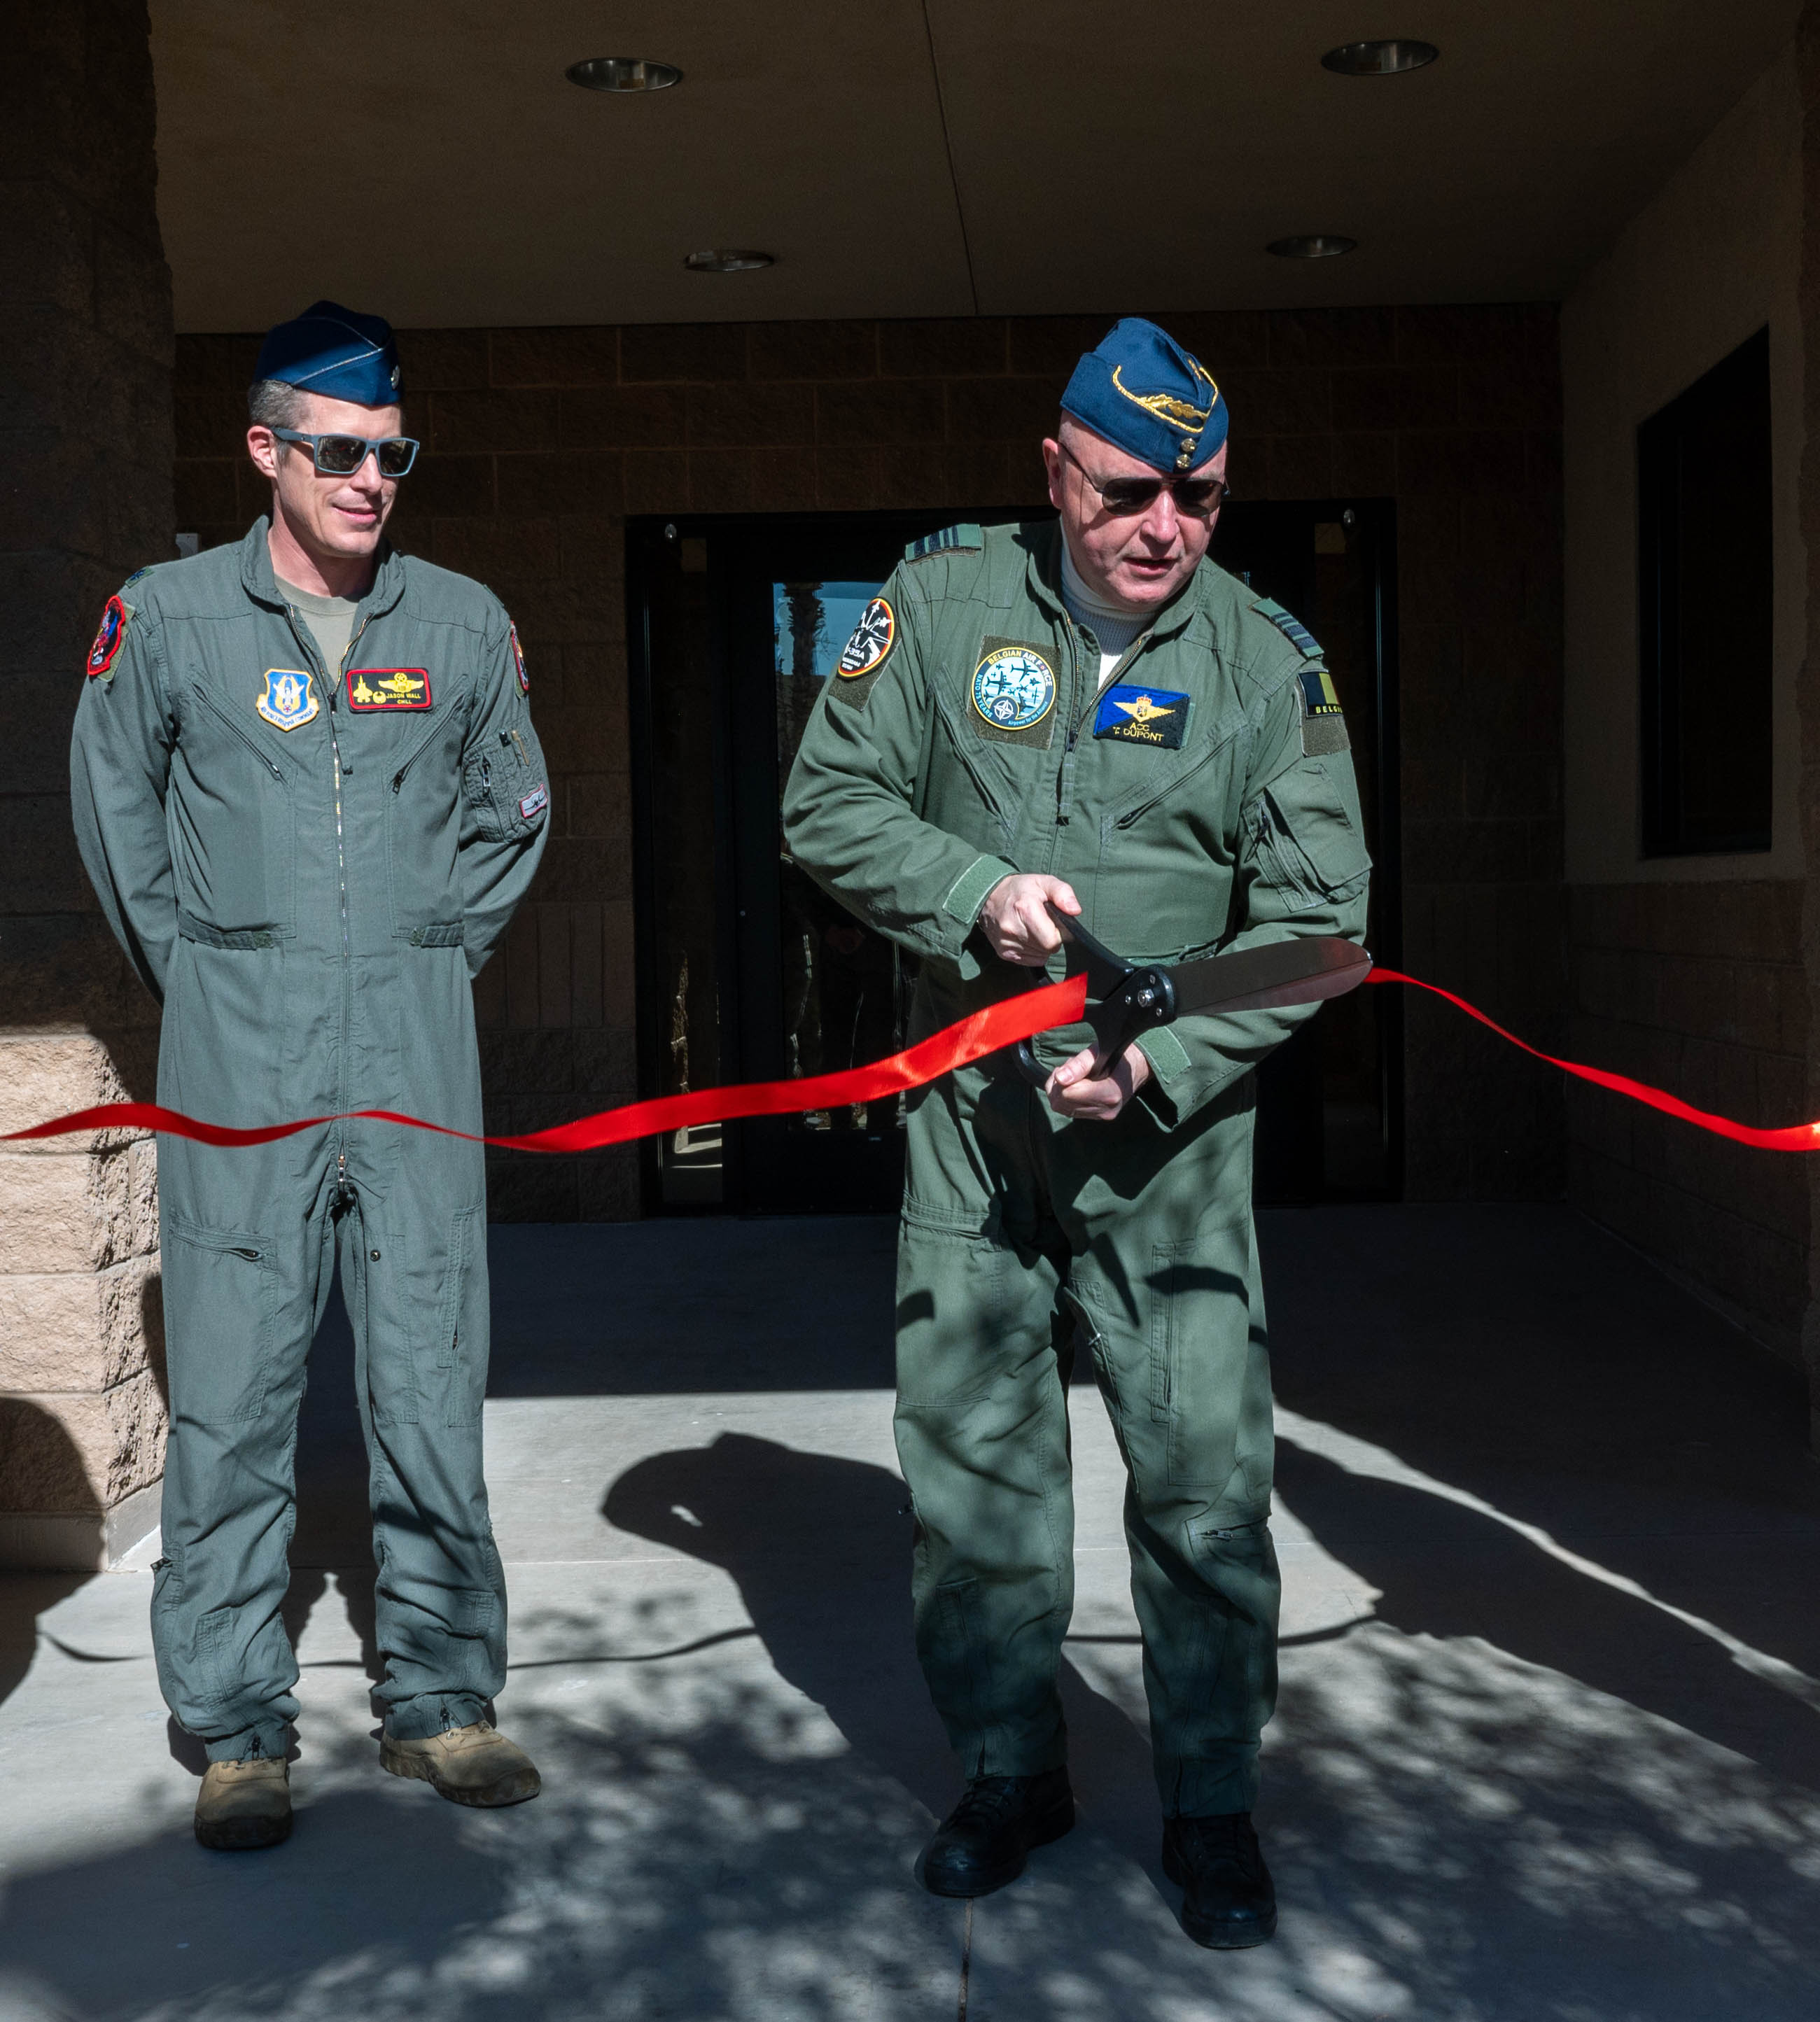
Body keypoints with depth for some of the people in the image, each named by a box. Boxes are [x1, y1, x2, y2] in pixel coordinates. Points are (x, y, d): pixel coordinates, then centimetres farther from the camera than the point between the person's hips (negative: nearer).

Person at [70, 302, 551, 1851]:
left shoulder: (464, 622, 8)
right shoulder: (166, 615, 3)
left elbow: (516, 811, 20)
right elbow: (117, 817, 13)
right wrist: (200, 975, 11)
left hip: (419, 1058, 2)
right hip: (238, 1069, -1)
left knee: (434, 1388, 5)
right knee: (232, 1398, 0)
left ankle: (439, 1702, 18)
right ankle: (240, 1732, 13)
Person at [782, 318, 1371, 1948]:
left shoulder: (1269, 657, -2)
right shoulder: (943, 601, 0)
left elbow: (1316, 915, -3)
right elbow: (830, 803, 3)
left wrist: (1157, 1062, -15)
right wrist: (975, 891, -14)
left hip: (1173, 1128, -1)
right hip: (971, 1115, 2)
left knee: (1206, 1480, -1)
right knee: (971, 1462, 10)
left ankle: (1213, 1809, 18)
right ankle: (1011, 1772, 30)